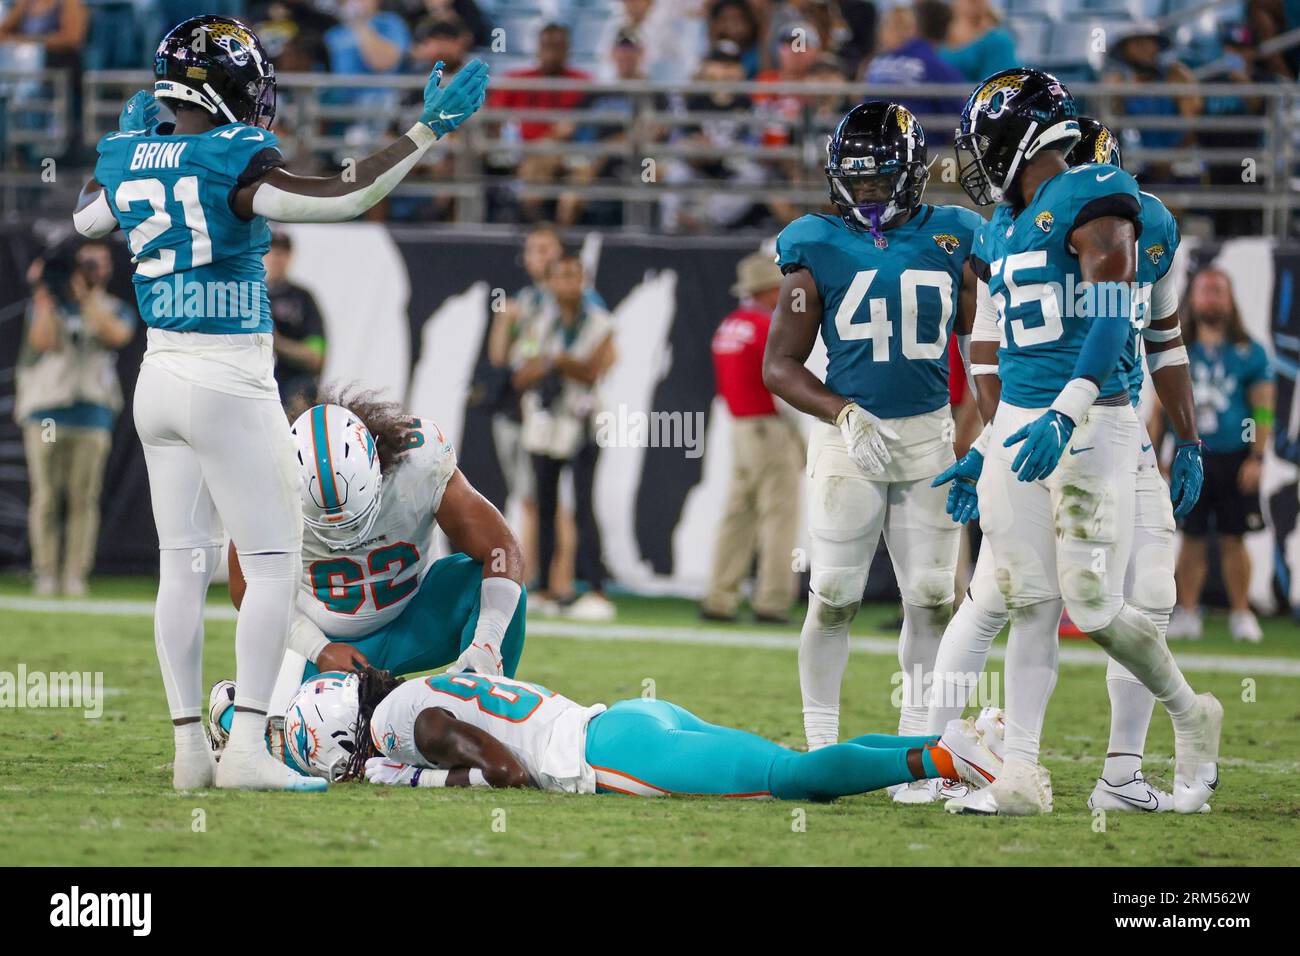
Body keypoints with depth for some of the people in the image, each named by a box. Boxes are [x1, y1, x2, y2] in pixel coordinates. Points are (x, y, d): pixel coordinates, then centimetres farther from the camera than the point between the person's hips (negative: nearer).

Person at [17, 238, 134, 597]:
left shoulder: (114, 309, 11)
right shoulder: (47, 305, 10)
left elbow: (117, 335, -11)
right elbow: (43, 340, -8)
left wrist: (89, 297, -8)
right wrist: (44, 295, -7)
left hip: (93, 416, 1)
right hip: (45, 414, -1)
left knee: (84, 497, -3)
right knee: (46, 496, -2)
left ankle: (75, 575, -1)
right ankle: (45, 574, 1)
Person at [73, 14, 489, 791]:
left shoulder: (128, 157, 3)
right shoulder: (231, 162, -17)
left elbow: (87, 219, 25)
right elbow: (341, 198, -26)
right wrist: (428, 132, -20)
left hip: (160, 376, 7)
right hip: (229, 382, -7)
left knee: (184, 565, 11)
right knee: (274, 562, -1)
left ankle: (190, 749, 11)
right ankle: (246, 749, -9)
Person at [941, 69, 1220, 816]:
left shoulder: (1091, 199, -10)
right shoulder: (1006, 230, 17)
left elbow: (1110, 322, -20)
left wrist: (1063, 416, -31)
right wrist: (987, 451, 23)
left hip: (1089, 425, -8)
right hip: (1020, 423, 8)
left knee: (1094, 607, -5)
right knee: (1031, 606, 2)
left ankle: (1191, 717, 19)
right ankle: (1021, 777, 0)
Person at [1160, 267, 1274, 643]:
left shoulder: (1249, 353, 3)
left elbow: (1263, 409, 1)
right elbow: (1160, 410, 9)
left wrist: (1256, 458, -8)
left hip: (1234, 458, -1)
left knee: (1233, 539, 2)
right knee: (1192, 538, 2)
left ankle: (1241, 614, 10)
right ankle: (1186, 614, 7)